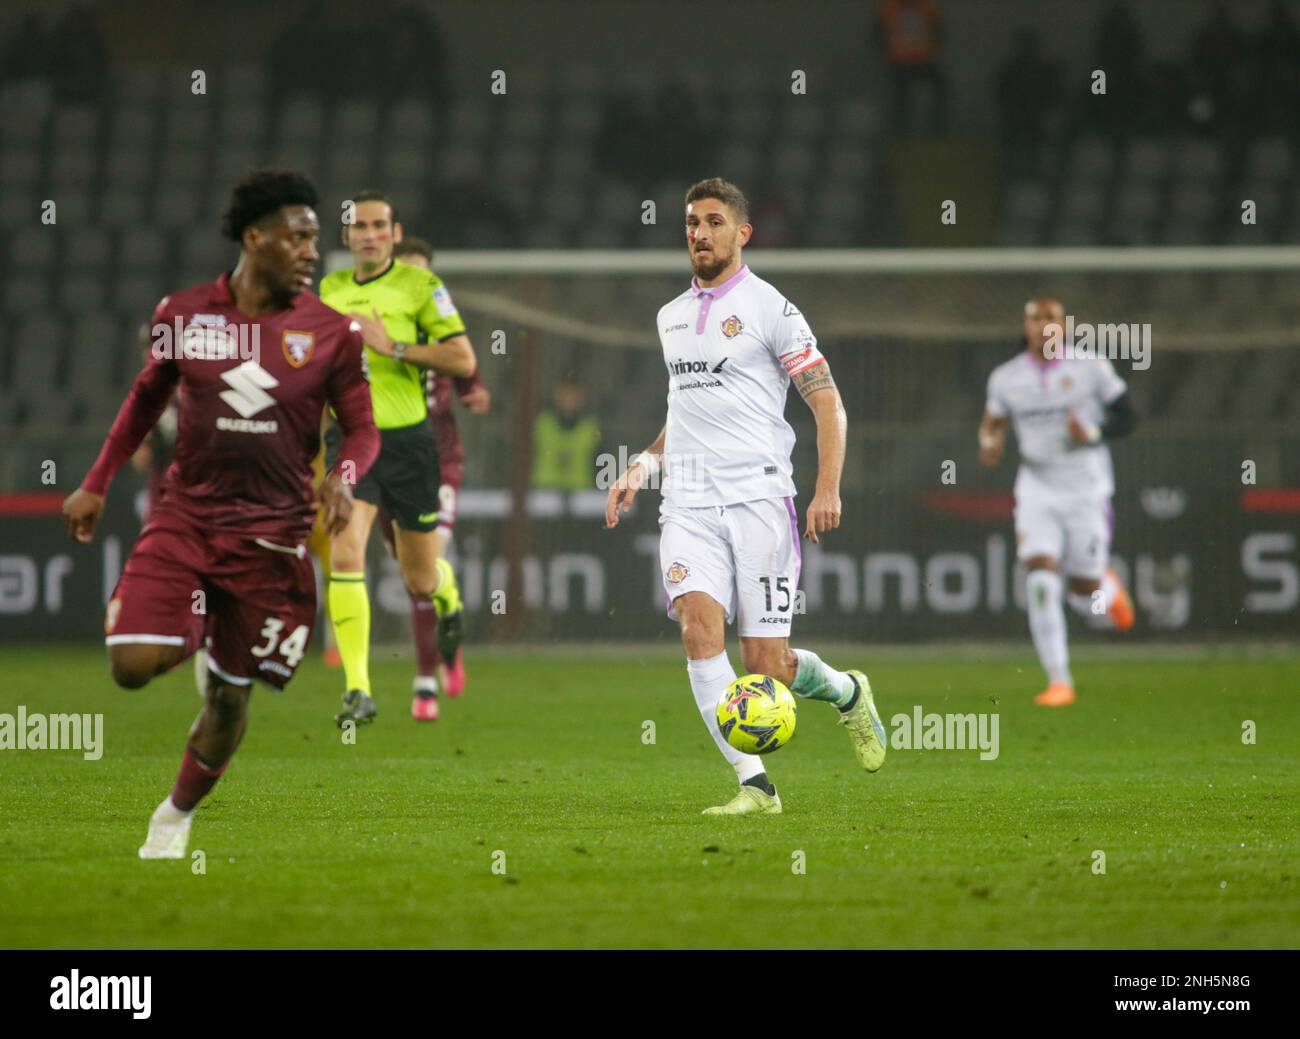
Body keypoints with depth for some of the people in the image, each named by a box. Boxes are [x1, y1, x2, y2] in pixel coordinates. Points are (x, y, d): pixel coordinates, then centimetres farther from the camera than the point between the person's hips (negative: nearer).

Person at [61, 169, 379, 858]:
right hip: (186, 515, 1)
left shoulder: (331, 333, -3)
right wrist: (95, 485, 16)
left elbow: (362, 428, 3)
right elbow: (148, 396, 16)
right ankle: (195, 637, 19)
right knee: (132, 666, -16)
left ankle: (176, 816, 28)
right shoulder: (184, 313, 0)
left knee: (229, 697, 4)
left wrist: (343, 477, -20)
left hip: (270, 534, 0)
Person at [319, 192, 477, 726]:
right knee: (344, 555, -20)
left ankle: (449, 599, 50)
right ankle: (357, 691, -20)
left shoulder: (421, 285, -4)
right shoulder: (330, 290, 9)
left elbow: (464, 360, -11)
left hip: (407, 440, -2)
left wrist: (393, 346, -17)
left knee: (420, 580, 9)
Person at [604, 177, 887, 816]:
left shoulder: (768, 308, -1)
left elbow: (827, 401, -3)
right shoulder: (671, 317, 18)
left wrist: (828, 488, -15)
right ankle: (754, 786, -19)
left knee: (765, 666, -5)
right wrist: (644, 464, 17)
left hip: (757, 494, -5)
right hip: (688, 501, 5)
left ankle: (846, 692, 30)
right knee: (699, 625, -20)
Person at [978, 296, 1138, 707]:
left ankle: (1107, 587, 43)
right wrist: (989, 443, -8)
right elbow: (993, 421, 15)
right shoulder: (1006, 378, 2)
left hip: (1087, 488, -1)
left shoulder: (1091, 367, -5)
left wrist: (1092, 434, -20)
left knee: (1083, 593, 3)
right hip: (1037, 490, 1)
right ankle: (1059, 680, -10)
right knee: (1041, 581, -16)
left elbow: (1127, 417, -1)